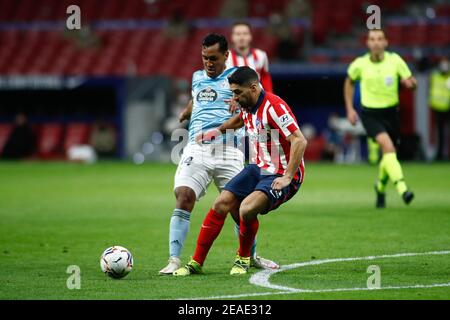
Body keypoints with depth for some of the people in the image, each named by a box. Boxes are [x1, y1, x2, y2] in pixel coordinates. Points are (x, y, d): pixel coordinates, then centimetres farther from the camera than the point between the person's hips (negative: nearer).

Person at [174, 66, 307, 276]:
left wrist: (287, 178, -28)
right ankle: (196, 263, 4)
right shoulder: (247, 107, 5)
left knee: (246, 209, -29)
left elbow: (300, 141, -27)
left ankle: (243, 260, -1)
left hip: (280, 176, -8)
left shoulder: (273, 107, -22)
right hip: (257, 169, 9)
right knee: (221, 203, -5)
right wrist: (218, 131, 26)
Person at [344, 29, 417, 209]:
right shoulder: (360, 64, -7)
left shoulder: (395, 60, -7)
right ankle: (402, 189, -36)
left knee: (388, 156, 13)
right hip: (370, 114, -2)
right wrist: (349, 109, 9)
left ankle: (380, 187, 43)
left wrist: (411, 83, -28)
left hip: (391, 113, 3)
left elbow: (410, 82, -3)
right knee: (387, 146, -26)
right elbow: (349, 82, 13)